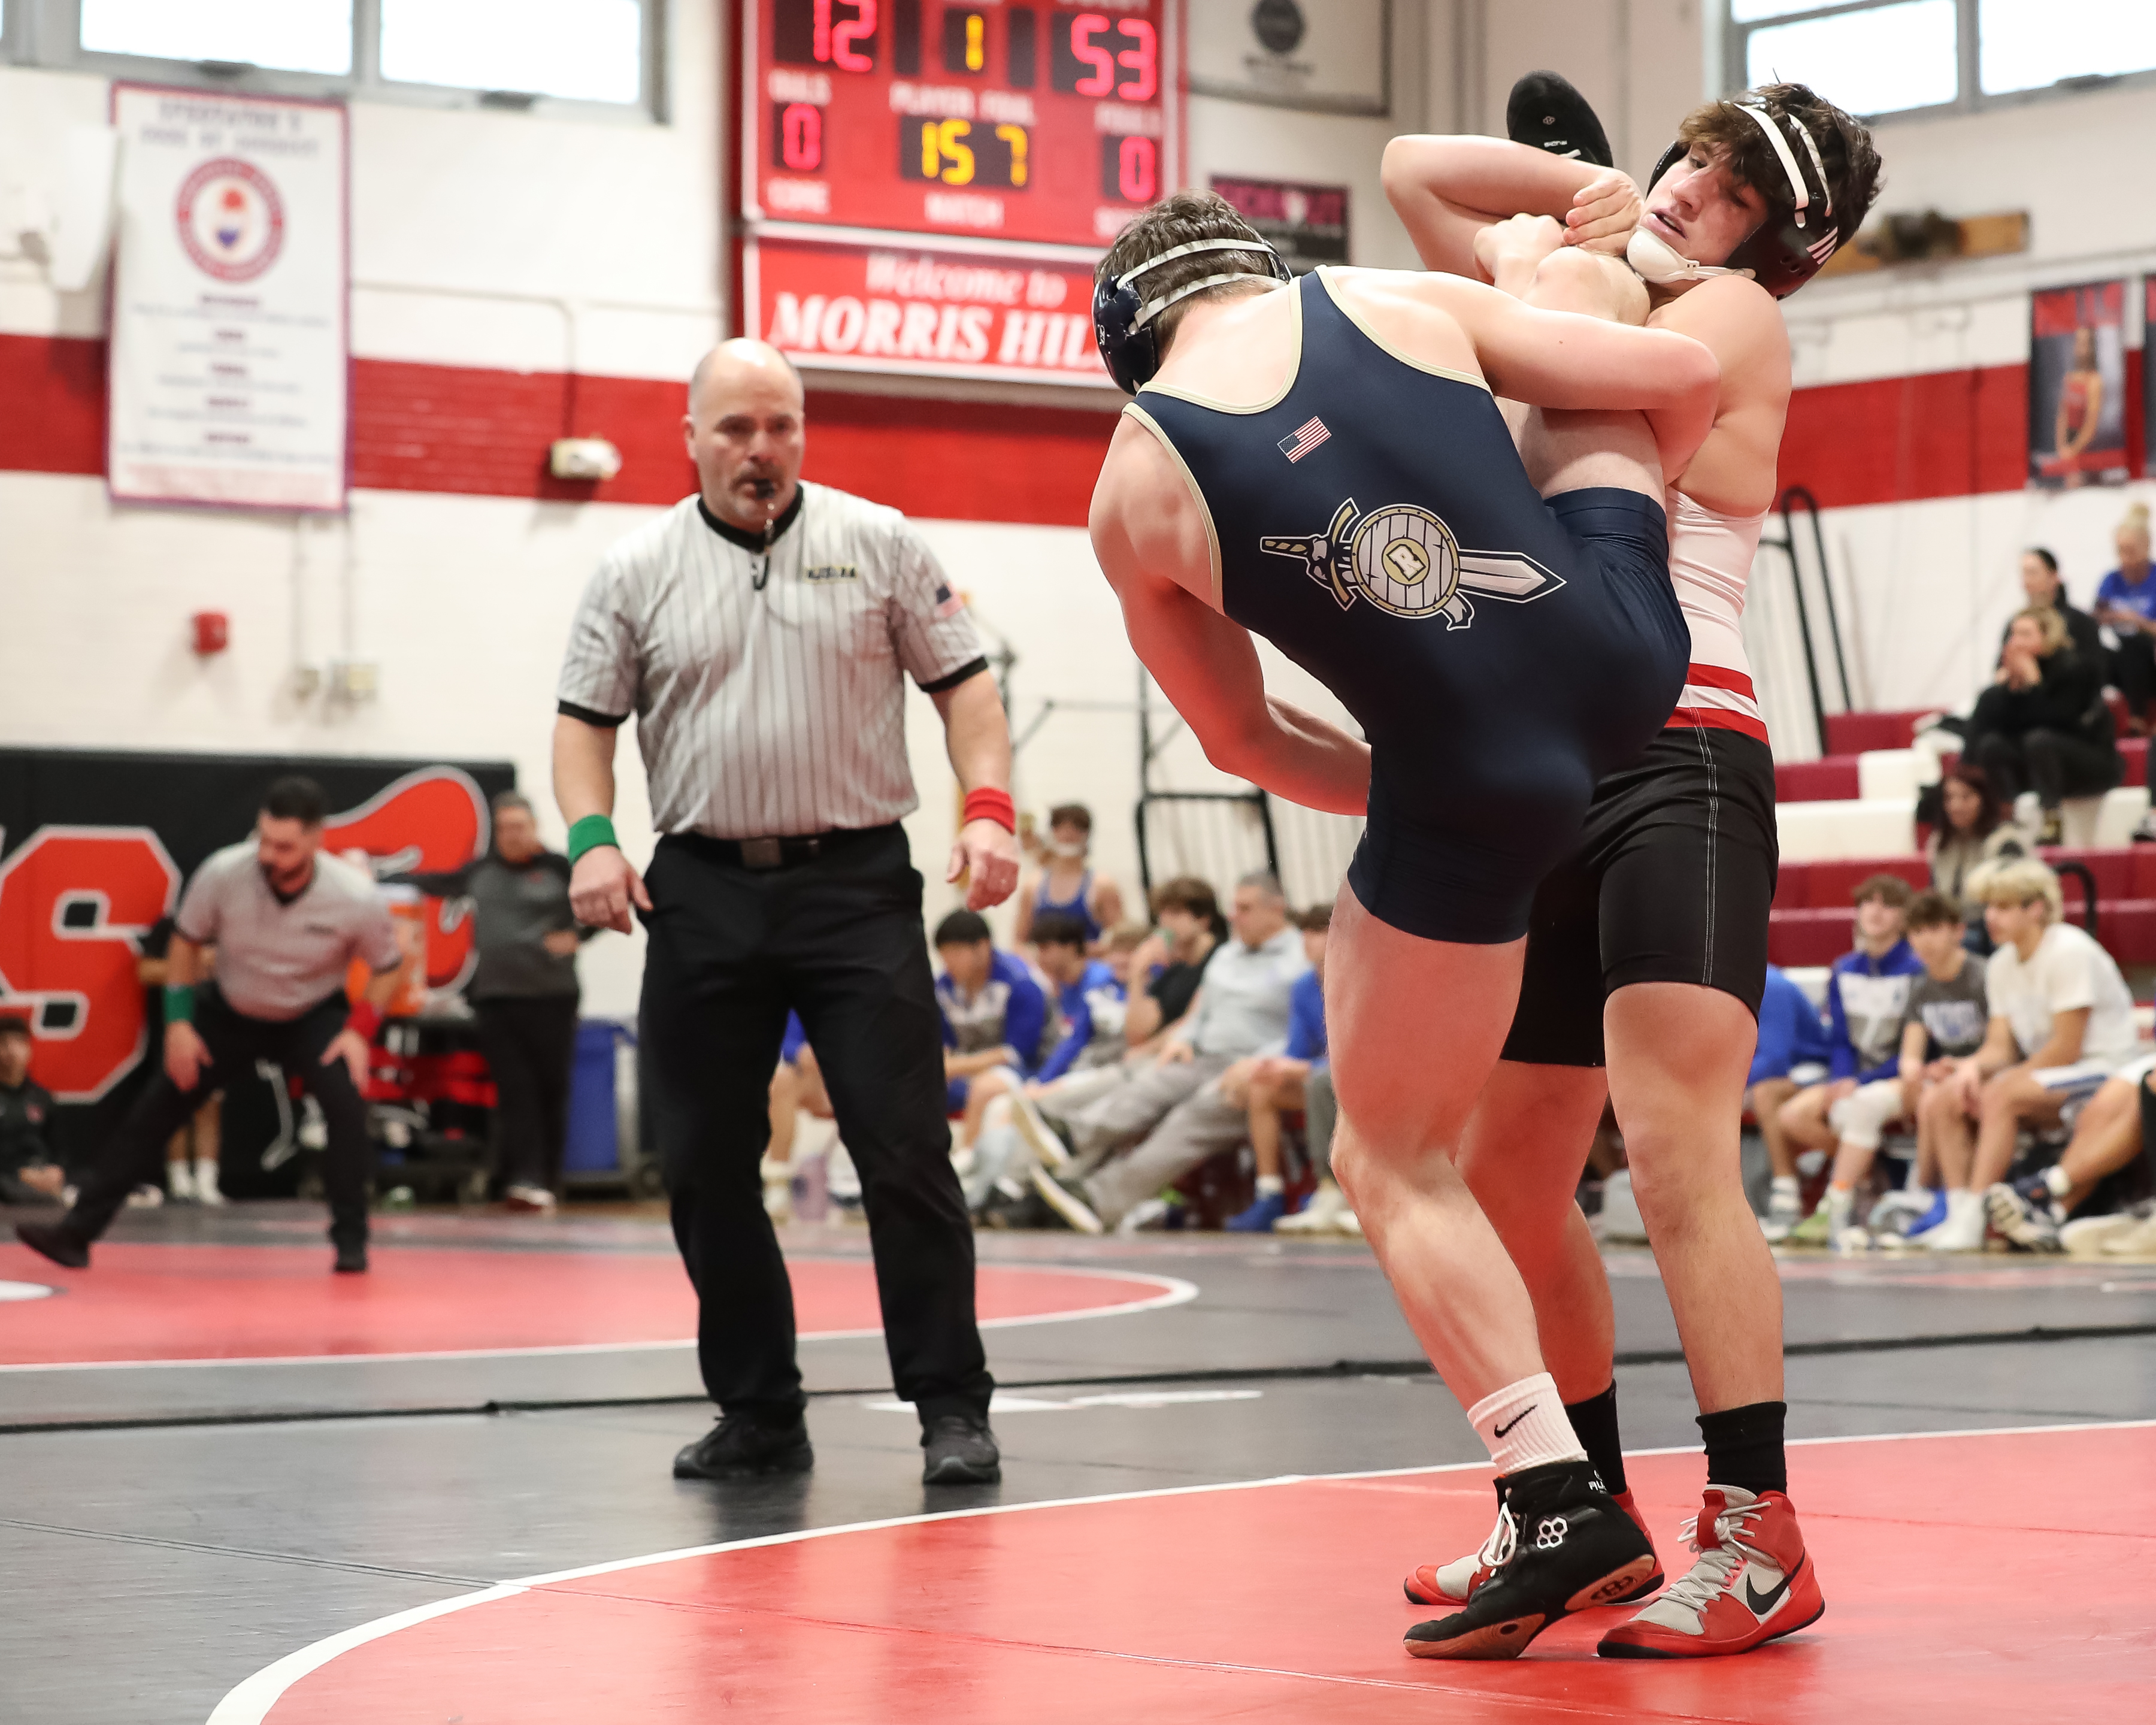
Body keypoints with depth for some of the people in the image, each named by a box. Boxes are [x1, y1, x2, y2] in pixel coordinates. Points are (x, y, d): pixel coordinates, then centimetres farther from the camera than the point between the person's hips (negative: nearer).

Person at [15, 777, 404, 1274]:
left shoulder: (356, 897, -29)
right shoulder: (222, 874, -27)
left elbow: (389, 967, -9)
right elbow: (187, 941, -7)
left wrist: (360, 1031, -21)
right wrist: (178, 1022, -11)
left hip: (314, 1014, -1)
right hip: (229, 1012, 2)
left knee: (346, 1103, -25)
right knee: (154, 1111, -2)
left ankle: (351, 1242, -10)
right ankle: (78, 1231, 5)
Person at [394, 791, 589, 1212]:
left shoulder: (560, 869, 1)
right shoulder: (480, 872, 14)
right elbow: (435, 884, 27)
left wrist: (577, 936, -7)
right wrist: (382, 878, 27)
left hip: (552, 998, -3)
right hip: (496, 998, 3)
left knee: (552, 1088, 0)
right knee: (514, 1090, -5)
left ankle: (547, 1182, 10)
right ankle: (524, 1179, -11)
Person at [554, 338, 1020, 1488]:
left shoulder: (878, 544, 6)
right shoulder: (637, 572, 7)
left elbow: (962, 685, 6)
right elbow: (586, 722, 9)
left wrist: (988, 808, -8)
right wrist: (592, 838, -8)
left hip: (857, 884, -2)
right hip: (704, 892, 2)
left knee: (904, 1152, -7)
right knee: (707, 1167, 3)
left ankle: (952, 1407, -1)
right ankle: (758, 1413, 14)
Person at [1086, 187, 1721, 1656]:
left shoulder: (1133, 488, 4)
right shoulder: (1397, 302, 6)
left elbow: (1241, 738, 14)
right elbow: (1686, 379, 8)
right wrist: (1644, 504, 29)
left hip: (1473, 790, -2)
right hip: (1624, 664, 3)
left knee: (1394, 1159, 16)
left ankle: (1563, 1503, 5)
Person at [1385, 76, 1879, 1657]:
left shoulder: (1736, 313, 2)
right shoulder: (1580, 279, 22)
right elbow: (1412, 170, 28)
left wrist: (1558, 256, 6)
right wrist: (1582, 185, 17)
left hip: (1677, 762, -8)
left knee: (1674, 1154, -19)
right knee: (1506, 1182, 10)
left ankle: (1759, 1541, -19)